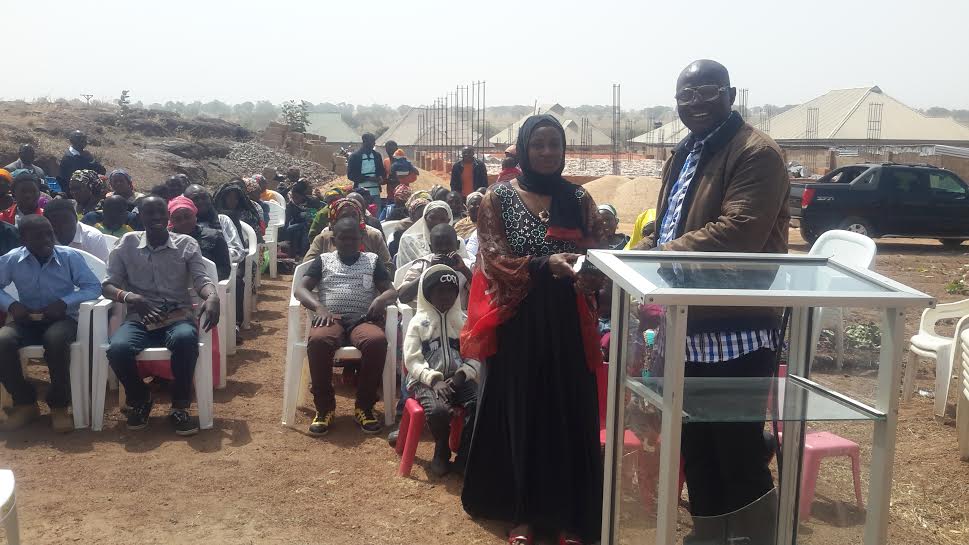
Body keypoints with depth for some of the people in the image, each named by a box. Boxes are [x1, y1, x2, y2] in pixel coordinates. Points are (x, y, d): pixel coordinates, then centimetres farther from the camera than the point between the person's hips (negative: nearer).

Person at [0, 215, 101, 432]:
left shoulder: (70, 256, -6)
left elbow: (94, 287, -6)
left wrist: (64, 302, -19)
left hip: (62, 318, -2)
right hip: (27, 321, 3)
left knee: (55, 340, -37)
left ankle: (58, 405, -17)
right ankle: (25, 403, -6)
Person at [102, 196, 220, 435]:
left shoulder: (187, 244, 9)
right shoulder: (127, 243, 9)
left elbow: (201, 278, -4)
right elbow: (108, 284, 4)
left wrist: (212, 296, -28)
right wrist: (128, 296, -19)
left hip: (178, 315, -1)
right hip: (139, 318, 1)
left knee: (185, 339, -37)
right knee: (117, 349, -32)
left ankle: (179, 407, -16)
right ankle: (140, 400, 0)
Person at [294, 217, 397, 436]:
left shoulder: (372, 260, 20)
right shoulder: (323, 260, 18)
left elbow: (392, 291, 12)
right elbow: (300, 288, 8)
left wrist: (381, 299, -14)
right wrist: (319, 307, -13)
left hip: (362, 320, 0)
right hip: (331, 319, 0)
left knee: (377, 341, -36)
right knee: (318, 340, -37)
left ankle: (364, 407, -20)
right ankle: (325, 407, -20)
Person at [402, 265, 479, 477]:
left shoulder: (464, 321, 11)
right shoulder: (418, 322, 4)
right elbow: (412, 360, -4)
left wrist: (462, 375, -14)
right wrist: (434, 380, -18)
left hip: (458, 379, 3)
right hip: (426, 381, -2)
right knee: (438, 410, -34)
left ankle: (464, 457, -8)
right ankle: (442, 452, -2)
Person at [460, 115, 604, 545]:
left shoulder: (579, 199, 7)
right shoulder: (499, 198, 0)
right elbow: (496, 259, -8)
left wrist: (588, 276, -18)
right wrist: (545, 264, -25)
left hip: (567, 324, 2)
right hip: (518, 322, -2)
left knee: (569, 414, 5)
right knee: (520, 413, 6)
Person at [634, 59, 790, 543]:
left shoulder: (757, 153, -12)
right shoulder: (683, 154, 17)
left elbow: (738, 232, -25)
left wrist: (659, 257, -23)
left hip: (736, 332, -9)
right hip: (690, 330, 9)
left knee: (740, 455, 0)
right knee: (697, 450, 19)